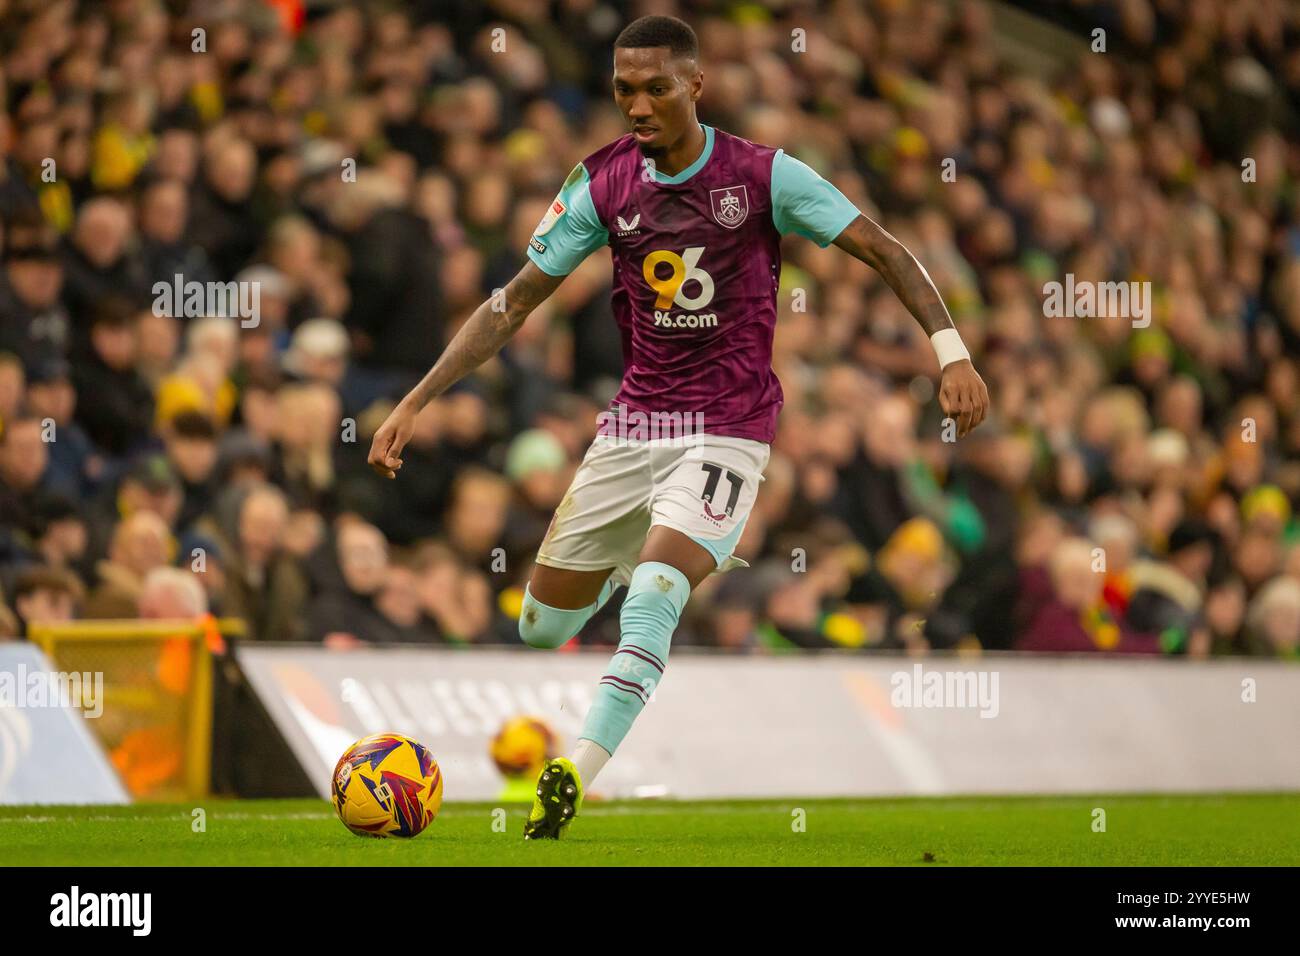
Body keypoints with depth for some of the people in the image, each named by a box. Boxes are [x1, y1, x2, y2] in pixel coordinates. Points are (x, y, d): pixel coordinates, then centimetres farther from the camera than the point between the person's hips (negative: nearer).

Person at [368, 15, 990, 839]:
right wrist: (415, 404, -1)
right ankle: (656, 558, 42)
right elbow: (515, 301, 4)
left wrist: (952, 353, -20)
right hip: (633, 425, 5)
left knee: (648, 608, -26)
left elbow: (887, 253, -6)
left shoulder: (763, 176, -10)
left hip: (725, 433, -5)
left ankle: (572, 789, -26)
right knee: (542, 627, 10)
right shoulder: (604, 183, -1)